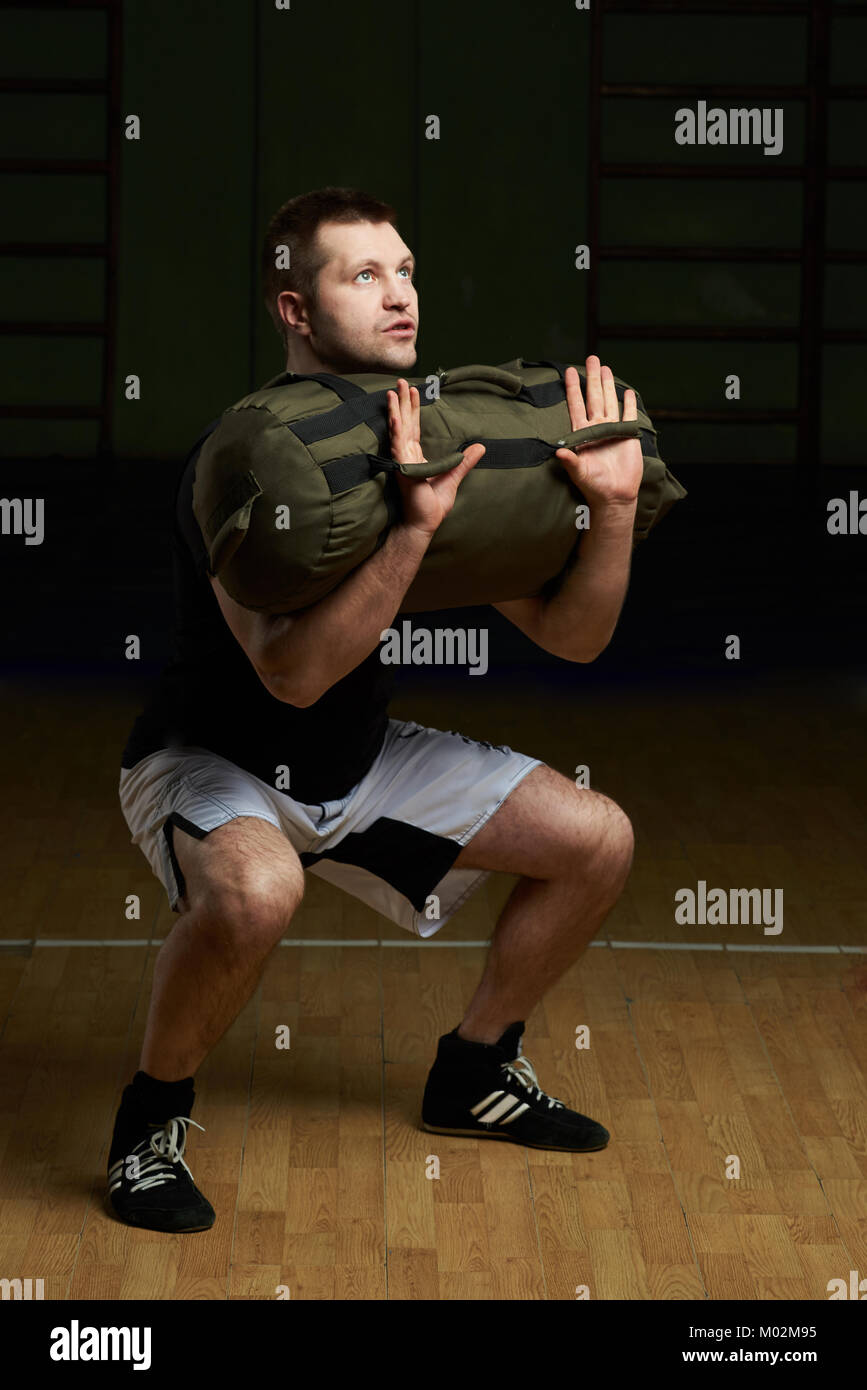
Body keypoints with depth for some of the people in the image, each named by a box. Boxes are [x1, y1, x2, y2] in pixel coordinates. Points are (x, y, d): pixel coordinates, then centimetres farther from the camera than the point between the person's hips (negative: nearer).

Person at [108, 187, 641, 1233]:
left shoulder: (438, 448, -6)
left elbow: (569, 636, -6)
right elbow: (294, 671, -38)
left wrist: (612, 507, -23)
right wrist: (415, 530, -45)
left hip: (360, 760, 7)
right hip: (210, 763, -7)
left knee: (597, 840, 0)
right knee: (255, 890, -41)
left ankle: (473, 1073, 21)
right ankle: (151, 1117, -13)